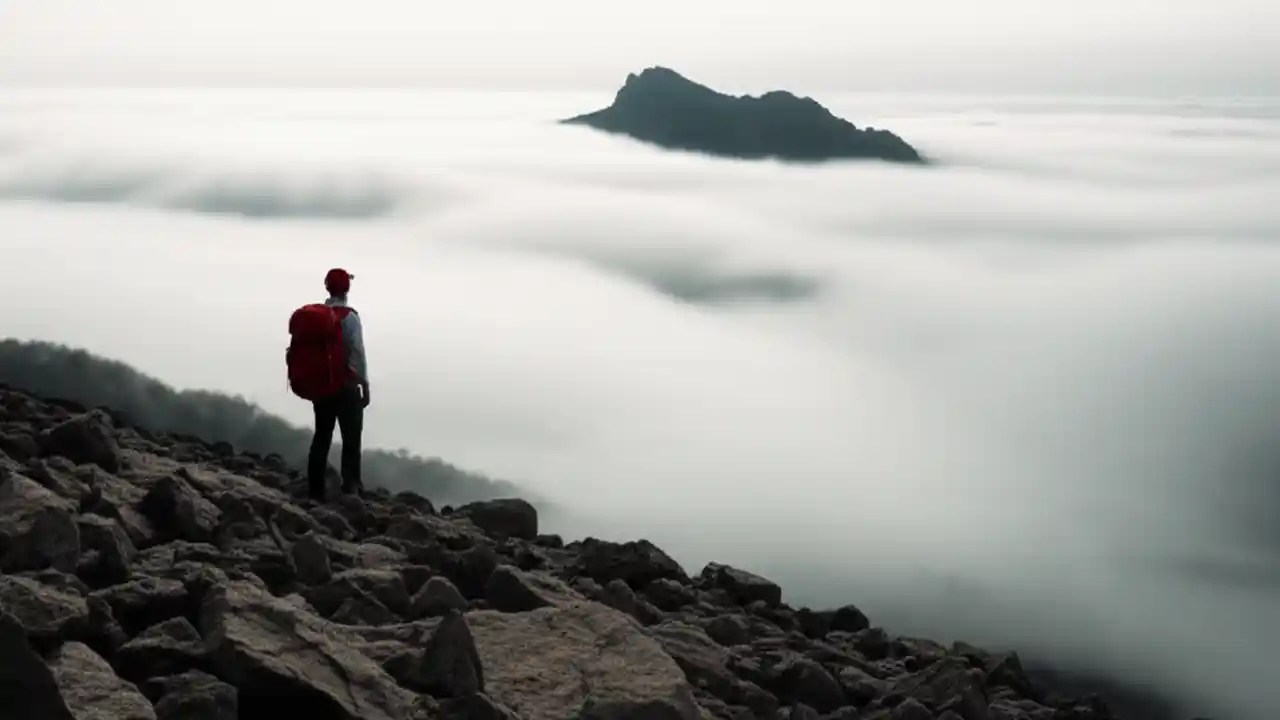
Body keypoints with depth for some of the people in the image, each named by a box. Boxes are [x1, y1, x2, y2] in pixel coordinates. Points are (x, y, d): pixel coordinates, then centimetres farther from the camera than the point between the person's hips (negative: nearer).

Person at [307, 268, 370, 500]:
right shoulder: (349, 316, -10)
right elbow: (357, 352, -14)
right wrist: (365, 385, -7)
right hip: (346, 386, -5)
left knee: (322, 437, 9)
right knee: (351, 438, 2)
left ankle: (316, 490, 8)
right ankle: (350, 485, -3)